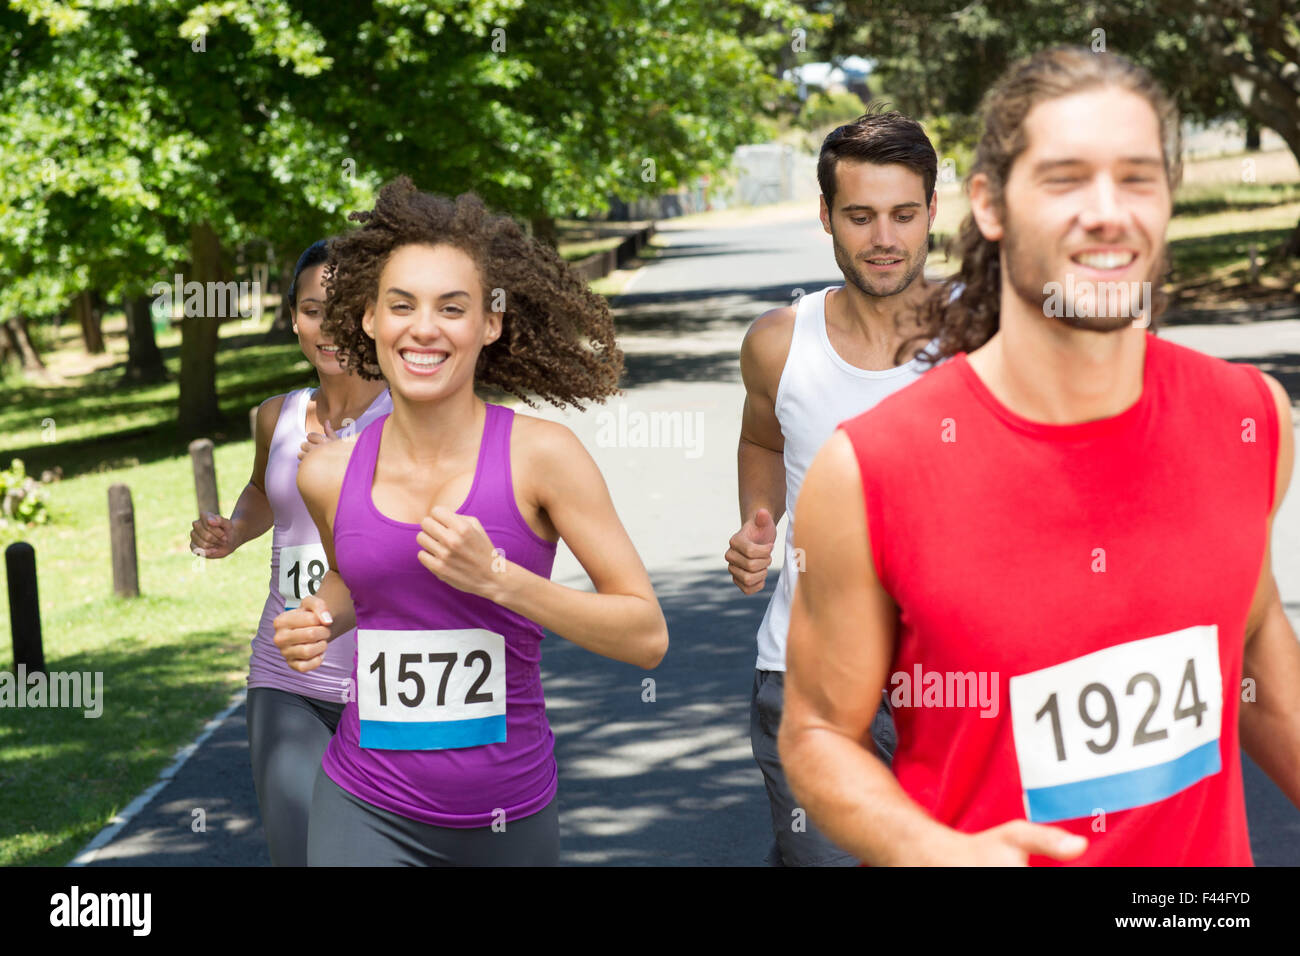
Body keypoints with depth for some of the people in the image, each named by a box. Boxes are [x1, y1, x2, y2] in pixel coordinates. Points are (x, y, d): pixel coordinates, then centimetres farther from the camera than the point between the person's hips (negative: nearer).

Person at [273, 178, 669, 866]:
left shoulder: (540, 455, -10)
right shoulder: (328, 473, 0)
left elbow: (647, 637, -11)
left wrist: (495, 577, -21)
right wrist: (315, 623, 1)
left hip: (507, 817, -1)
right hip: (366, 810, 1)